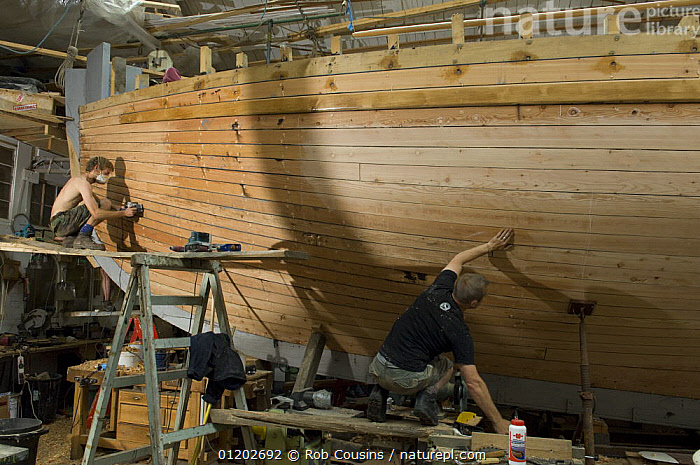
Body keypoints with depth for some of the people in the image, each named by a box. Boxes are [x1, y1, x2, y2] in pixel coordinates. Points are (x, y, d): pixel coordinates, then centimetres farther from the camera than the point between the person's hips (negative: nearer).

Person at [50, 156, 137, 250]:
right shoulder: (84, 183, -13)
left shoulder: (77, 179, 20)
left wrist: (120, 210, 13)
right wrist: (123, 213, -16)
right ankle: (82, 238, -16)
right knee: (105, 203, -14)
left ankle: (70, 238, 8)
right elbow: (96, 213, -23)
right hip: (62, 223, -10)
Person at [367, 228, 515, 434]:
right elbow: (473, 383, -9)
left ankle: (380, 391, 13)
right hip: (408, 380, -3)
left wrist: (490, 246, 33)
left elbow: (456, 261, 25)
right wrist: (498, 422, -1)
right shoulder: (459, 332, -10)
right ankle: (427, 395, 0)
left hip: (379, 368, 3)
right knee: (446, 365, 29)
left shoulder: (438, 290, 3)